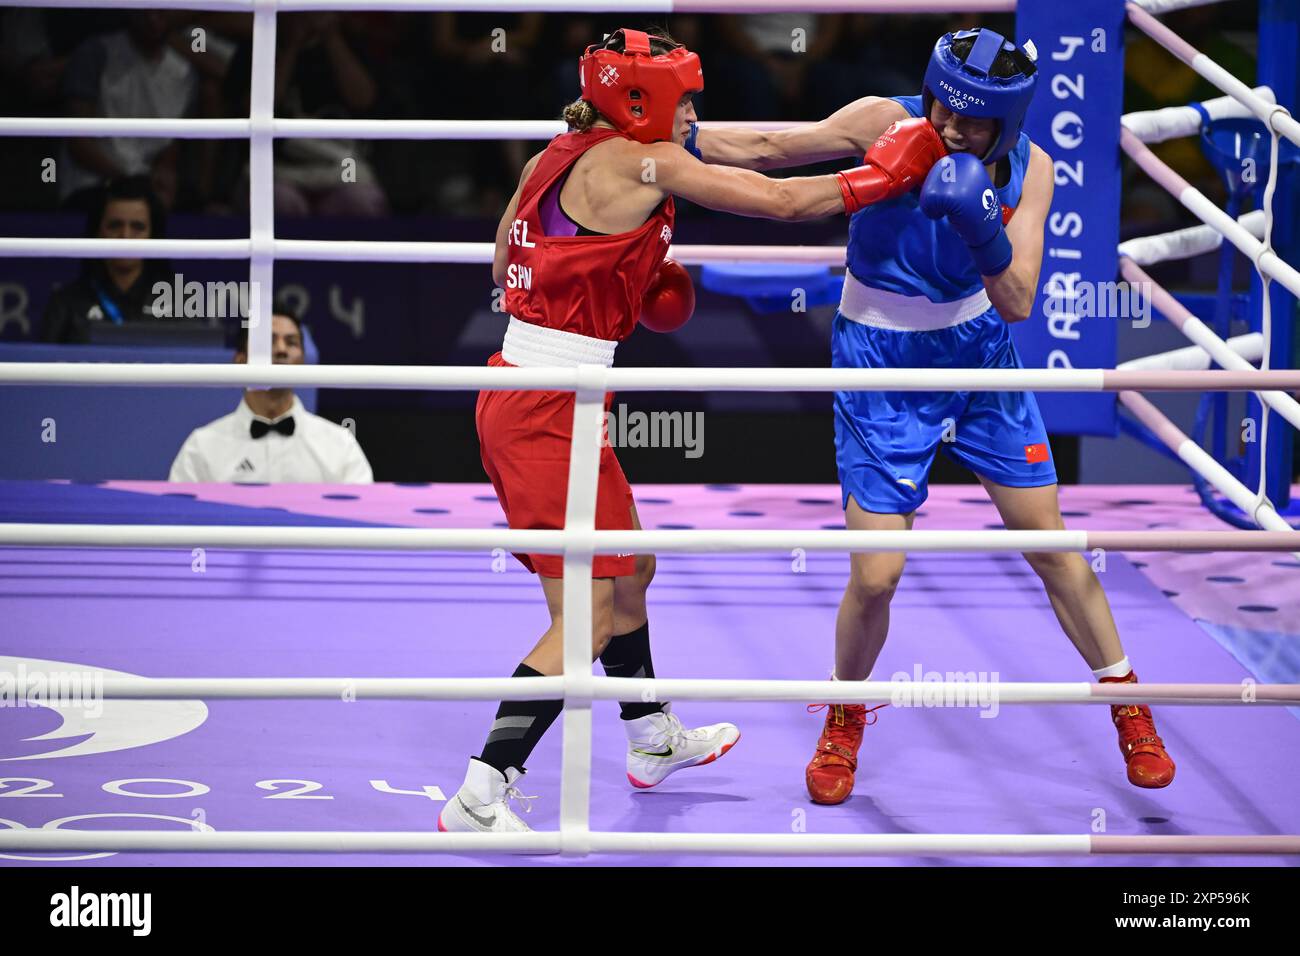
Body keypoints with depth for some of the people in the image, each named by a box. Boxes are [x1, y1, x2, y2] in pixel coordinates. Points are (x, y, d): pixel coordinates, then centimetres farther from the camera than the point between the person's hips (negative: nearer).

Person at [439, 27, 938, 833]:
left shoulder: (556, 161, 11)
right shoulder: (640, 163, -13)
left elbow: (509, 266, 24)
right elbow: (785, 202, -12)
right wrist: (893, 174, 0)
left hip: (513, 396, 10)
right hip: (548, 412, -10)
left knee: (629, 570, 25)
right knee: (585, 618, -7)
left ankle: (654, 740, 43)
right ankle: (478, 802, -10)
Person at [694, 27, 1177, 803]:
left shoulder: (1027, 170, -14)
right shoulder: (890, 124, -20)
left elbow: (1017, 304, -20)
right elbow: (769, 152, -9)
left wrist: (981, 226, -37)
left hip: (980, 360, 2)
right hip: (882, 369, -2)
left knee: (1051, 547, 7)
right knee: (875, 578, -7)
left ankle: (1128, 709, 26)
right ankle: (845, 720, 21)